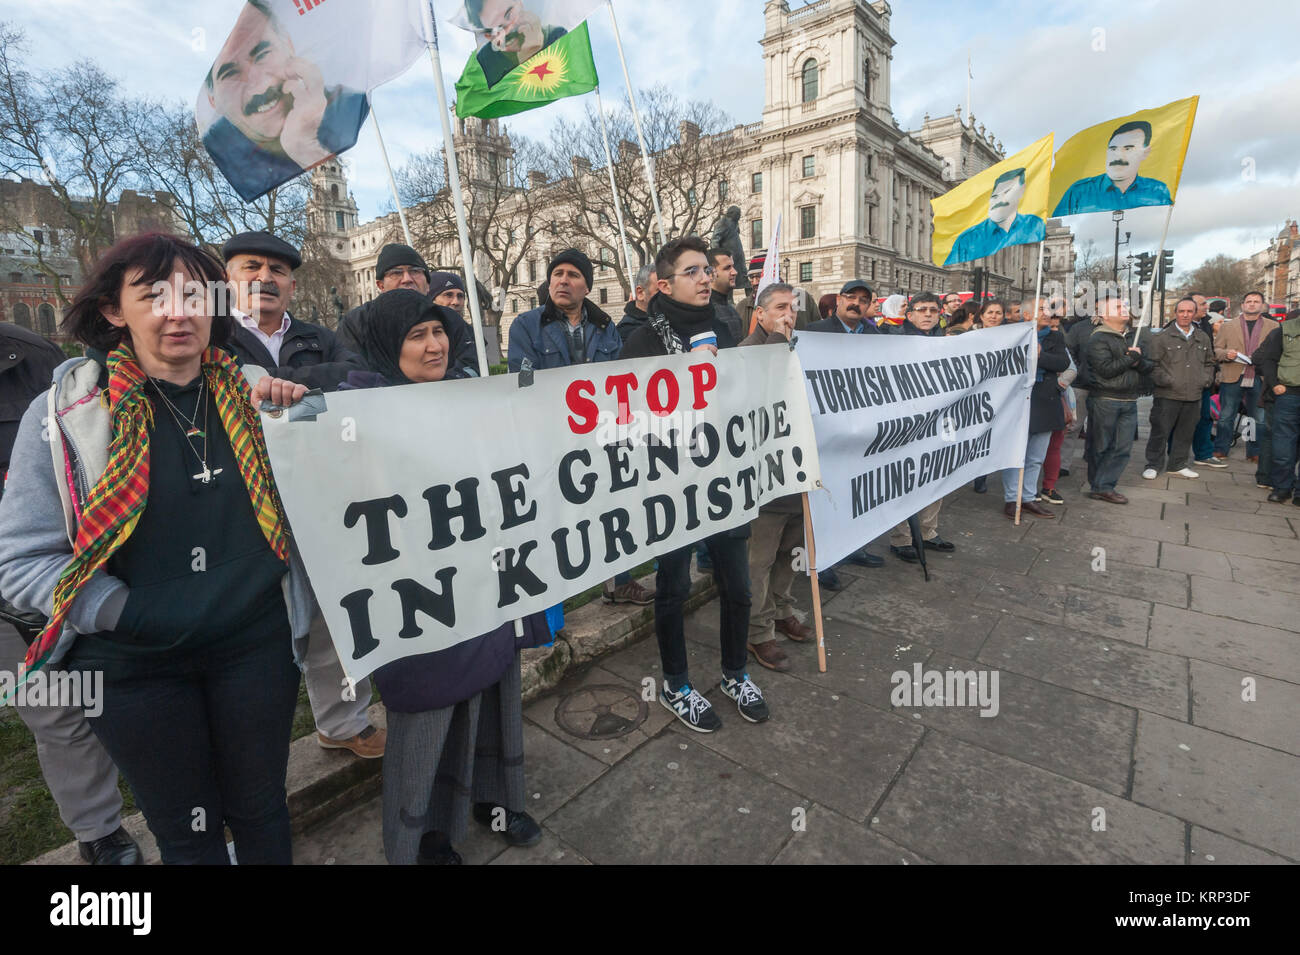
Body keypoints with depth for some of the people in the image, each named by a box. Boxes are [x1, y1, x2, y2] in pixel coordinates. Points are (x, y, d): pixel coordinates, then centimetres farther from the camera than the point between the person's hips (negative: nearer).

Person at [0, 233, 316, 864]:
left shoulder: (252, 394, -1)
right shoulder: (65, 412, -6)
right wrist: (126, 612, -16)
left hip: (256, 646, 1)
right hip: (136, 665, -1)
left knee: (261, 811, 19)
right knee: (188, 833, 18)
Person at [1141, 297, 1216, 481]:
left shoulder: (1203, 338, 15)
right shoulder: (1161, 337, -4)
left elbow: (1209, 363, 26)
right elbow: (1152, 364, -6)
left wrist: (1206, 379, 10)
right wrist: (1166, 381, -14)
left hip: (1193, 396, 6)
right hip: (1167, 396, -5)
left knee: (1185, 433, 11)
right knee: (1160, 431, -3)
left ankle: (1178, 465, 23)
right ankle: (1154, 465, 8)